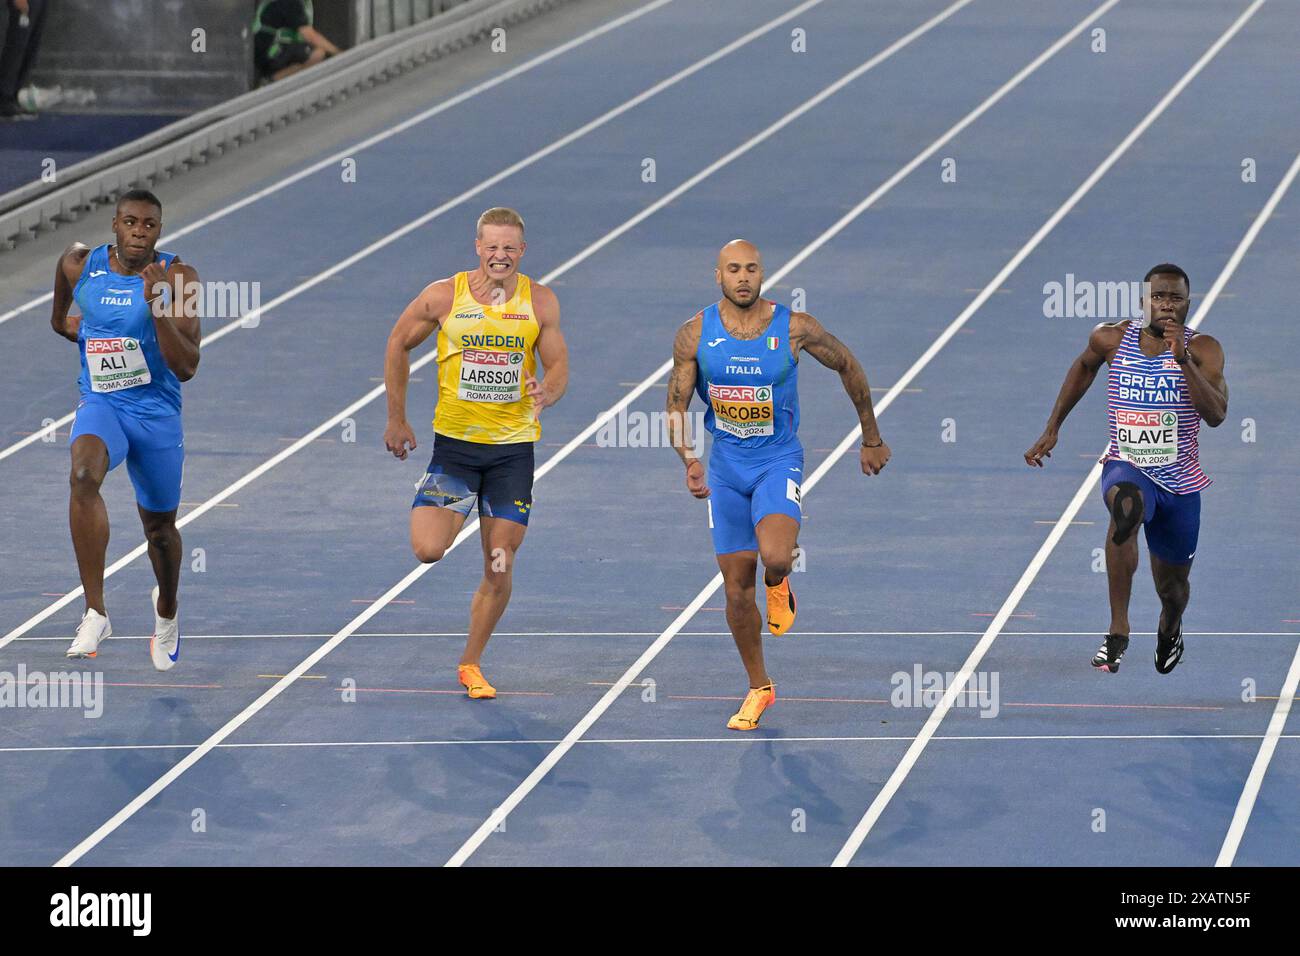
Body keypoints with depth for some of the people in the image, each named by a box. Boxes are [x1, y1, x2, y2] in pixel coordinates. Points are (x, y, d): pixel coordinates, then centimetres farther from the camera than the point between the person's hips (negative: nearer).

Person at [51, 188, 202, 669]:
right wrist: (72, 328, 3)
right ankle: (95, 612, -34)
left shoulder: (177, 278, -11)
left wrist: (157, 306, -28)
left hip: (157, 412, 0)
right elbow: (59, 320, 21)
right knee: (84, 476, -33)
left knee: (159, 526, 15)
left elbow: (187, 368, -19)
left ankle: (166, 609, 49)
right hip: (100, 405, 0)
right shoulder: (79, 266, -3)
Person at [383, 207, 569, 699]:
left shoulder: (540, 302, -4)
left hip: (514, 447, 1)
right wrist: (396, 419, 8)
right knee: (428, 549, -16)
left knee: (499, 569, 1)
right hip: (455, 441, -1)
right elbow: (398, 345, 6)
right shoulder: (444, 296, -7)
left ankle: (471, 664, 19)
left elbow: (558, 366, 0)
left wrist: (547, 392, -25)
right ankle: (457, 510, 21)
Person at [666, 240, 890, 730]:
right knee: (737, 586, 4)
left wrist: (872, 440, 11)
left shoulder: (795, 329, -12)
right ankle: (759, 688, 23)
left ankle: (779, 584, 10)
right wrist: (689, 460, -19)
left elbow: (849, 368, 3)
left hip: (778, 460, -2)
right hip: (726, 466, 3)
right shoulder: (695, 335, -7)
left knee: (774, 557, -29)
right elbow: (676, 405, -1)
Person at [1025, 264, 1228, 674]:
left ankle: (1170, 627, 55)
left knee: (1172, 585, 15)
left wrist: (1183, 359, -32)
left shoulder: (1202, 349, -10)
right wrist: (1052, 428, 18)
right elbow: (1084, 366, 20)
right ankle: (1118, 629, -40)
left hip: (1181, 482, 1)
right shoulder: (1111, 339, -4)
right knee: (1125, 504, -39)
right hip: (1126, 468, -1)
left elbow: (1216, 414, -23)